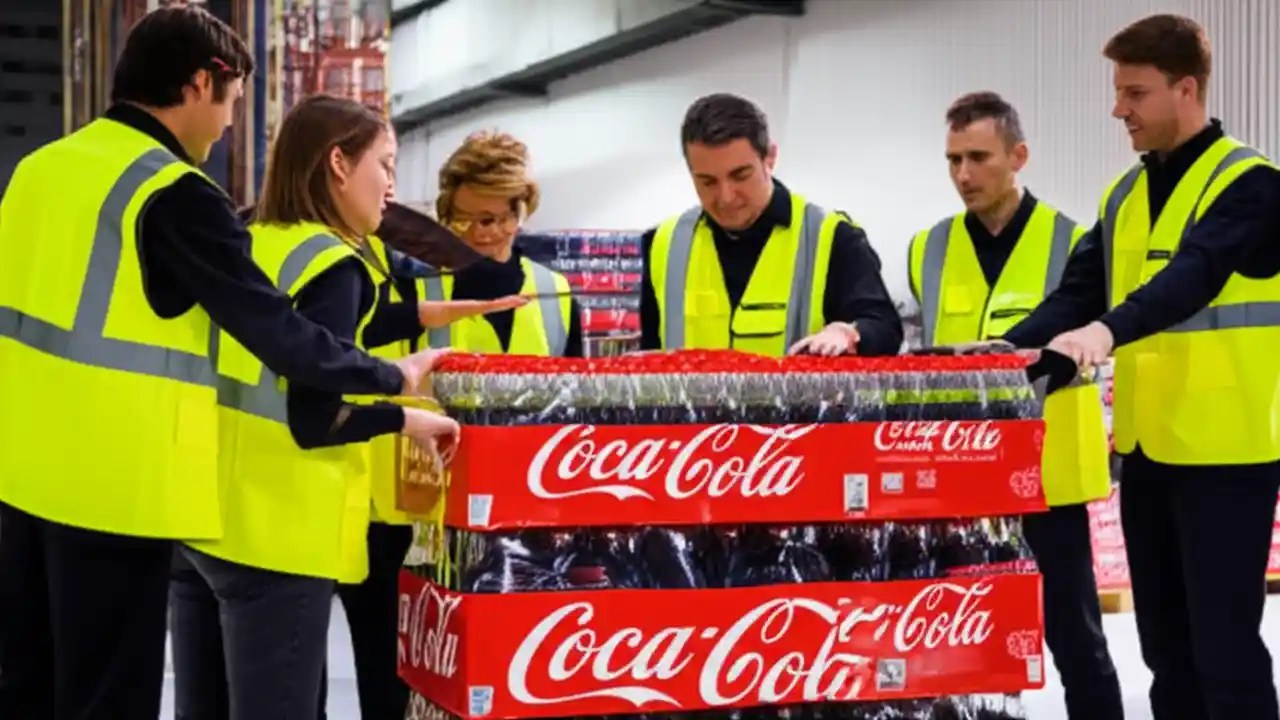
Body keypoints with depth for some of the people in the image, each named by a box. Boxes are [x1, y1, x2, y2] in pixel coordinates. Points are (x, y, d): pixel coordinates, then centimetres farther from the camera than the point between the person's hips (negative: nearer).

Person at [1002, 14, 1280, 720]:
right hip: (1147, 449, 7)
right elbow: (1077, 293, 8)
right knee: (1165, 641, 13)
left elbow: (1195, 273, -27)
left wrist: (1108, 329, -42)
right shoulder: (1124, 197, 13)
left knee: (1222, 642, -5)